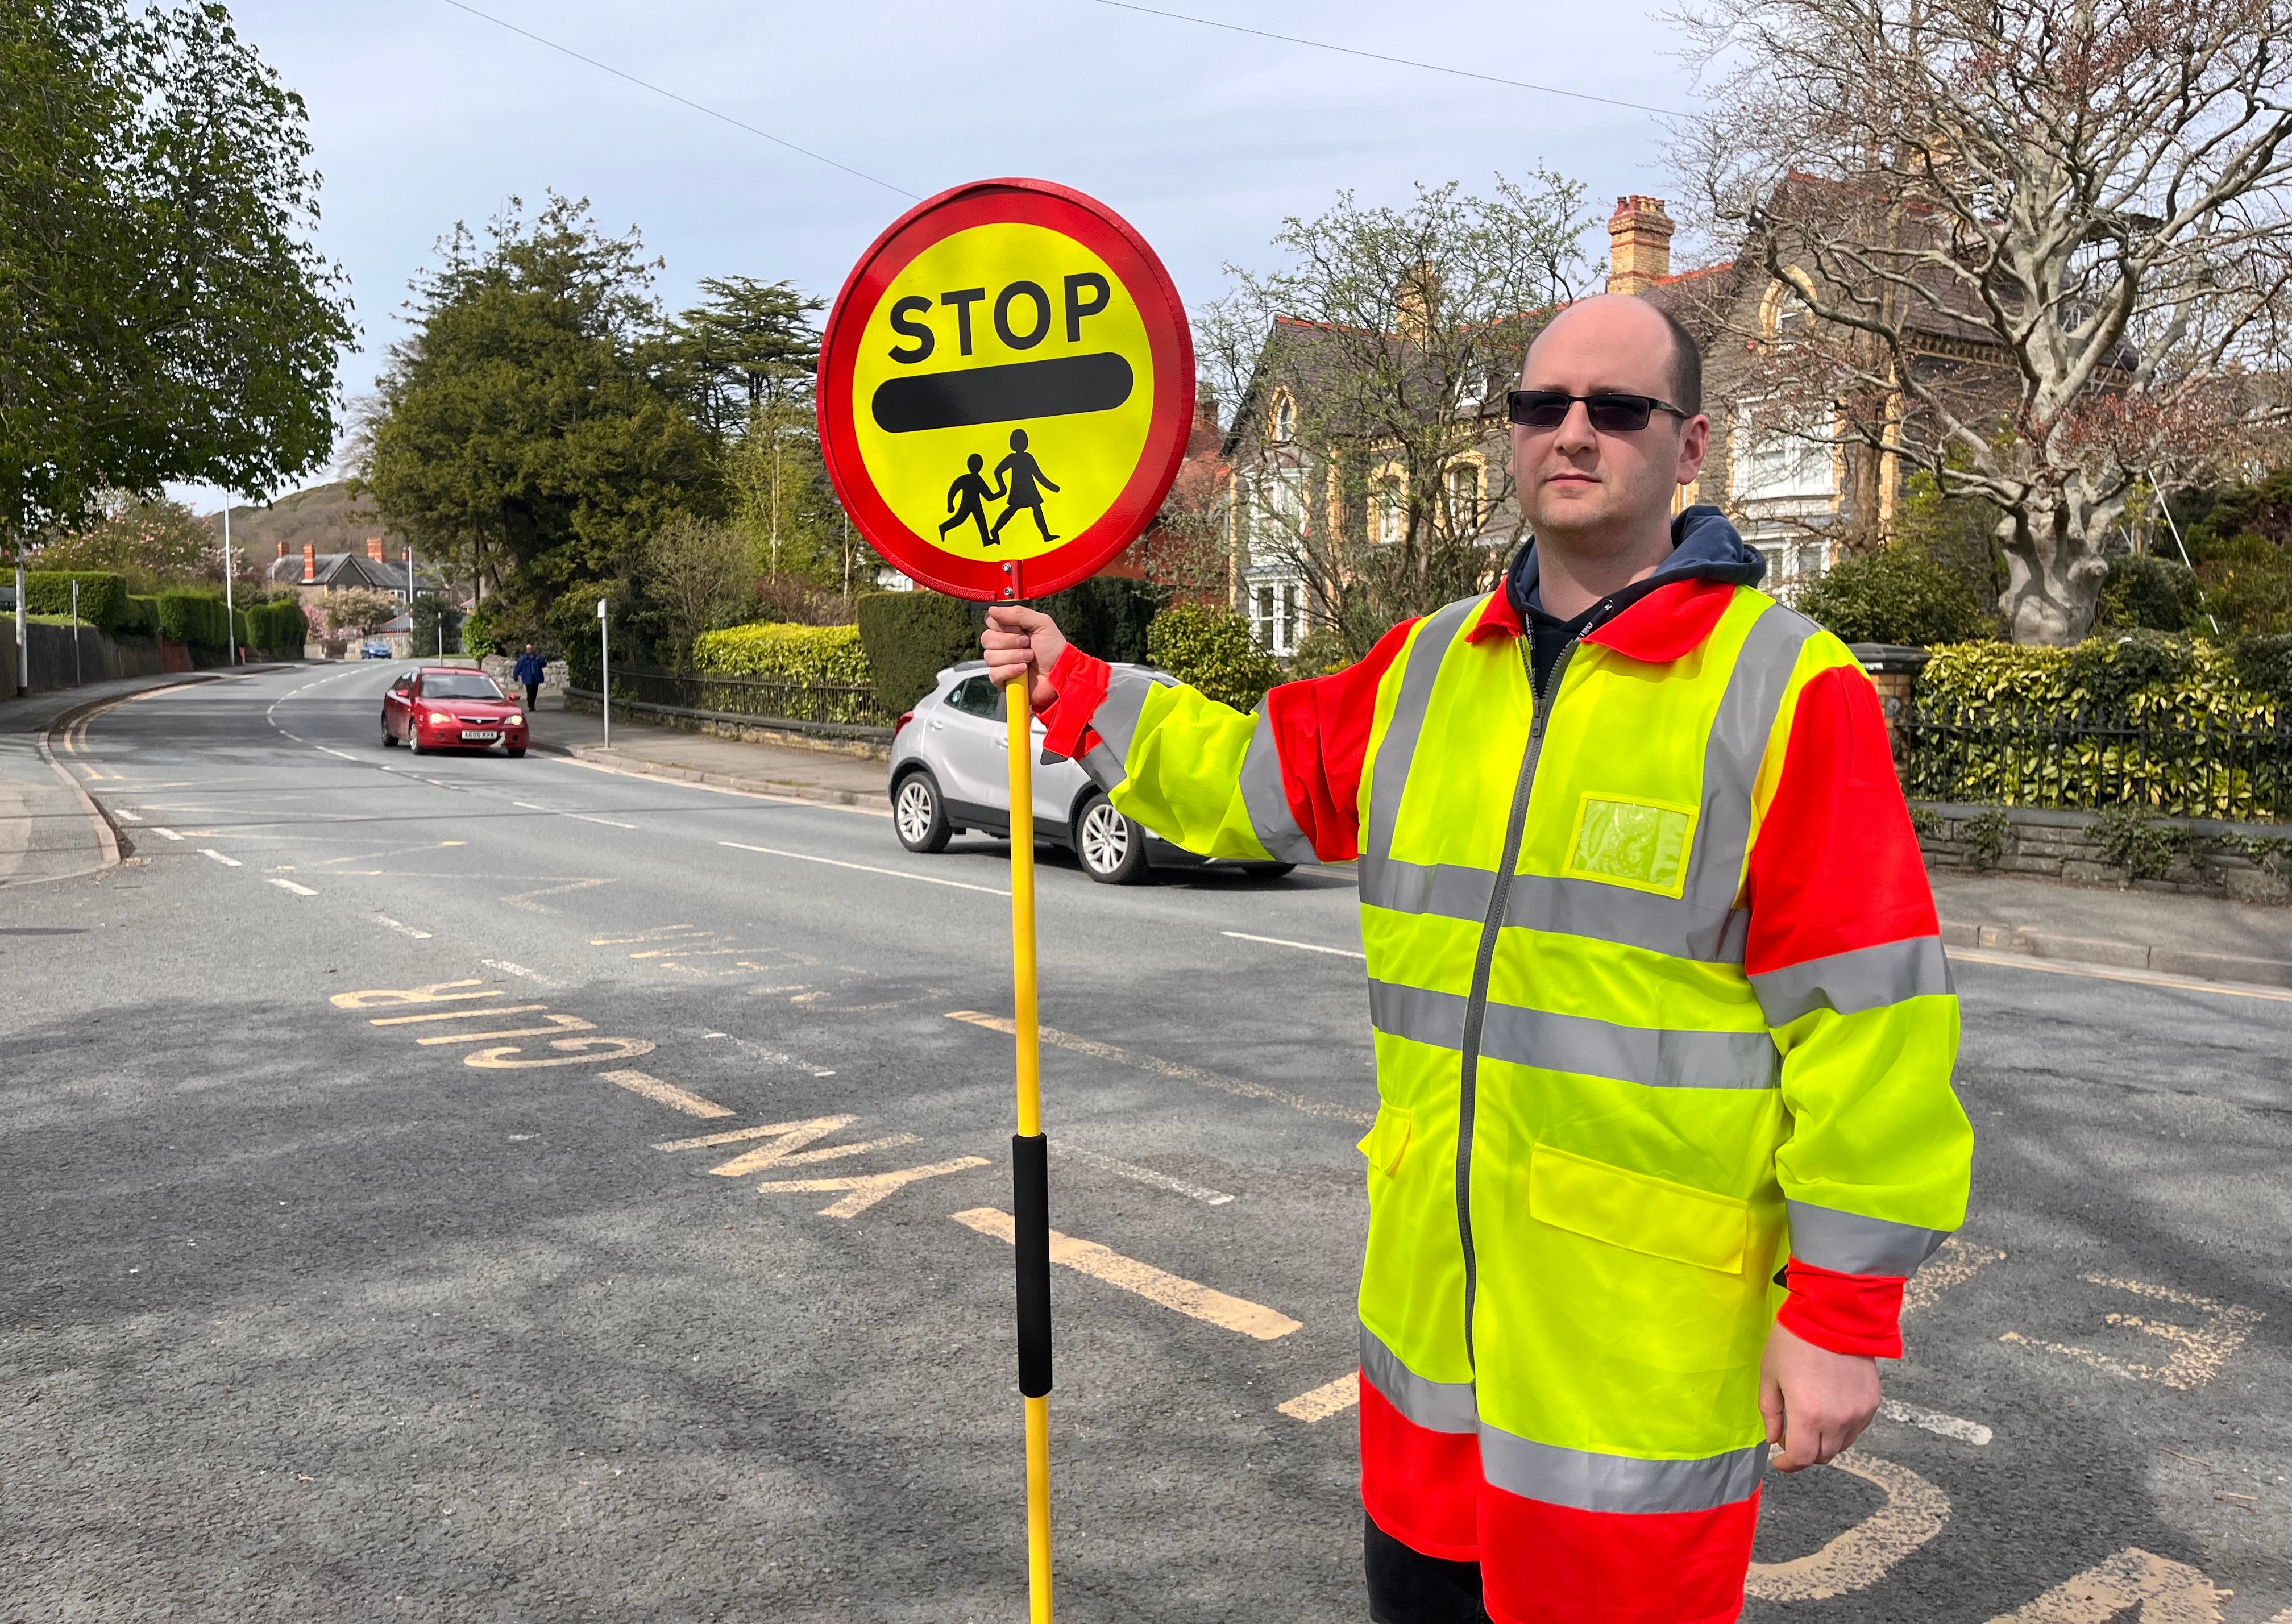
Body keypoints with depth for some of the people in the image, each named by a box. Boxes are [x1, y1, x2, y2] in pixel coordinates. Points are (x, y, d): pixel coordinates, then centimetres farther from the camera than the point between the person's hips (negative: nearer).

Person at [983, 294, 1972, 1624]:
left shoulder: (1786, 687, -11)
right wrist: (1075, 689, 16)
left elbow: (1864, 1014, -13)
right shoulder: (1428, 669, 7)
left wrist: (1845, 1307, -12)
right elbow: (1261, 779, 21)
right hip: (1431, 1301, 6)